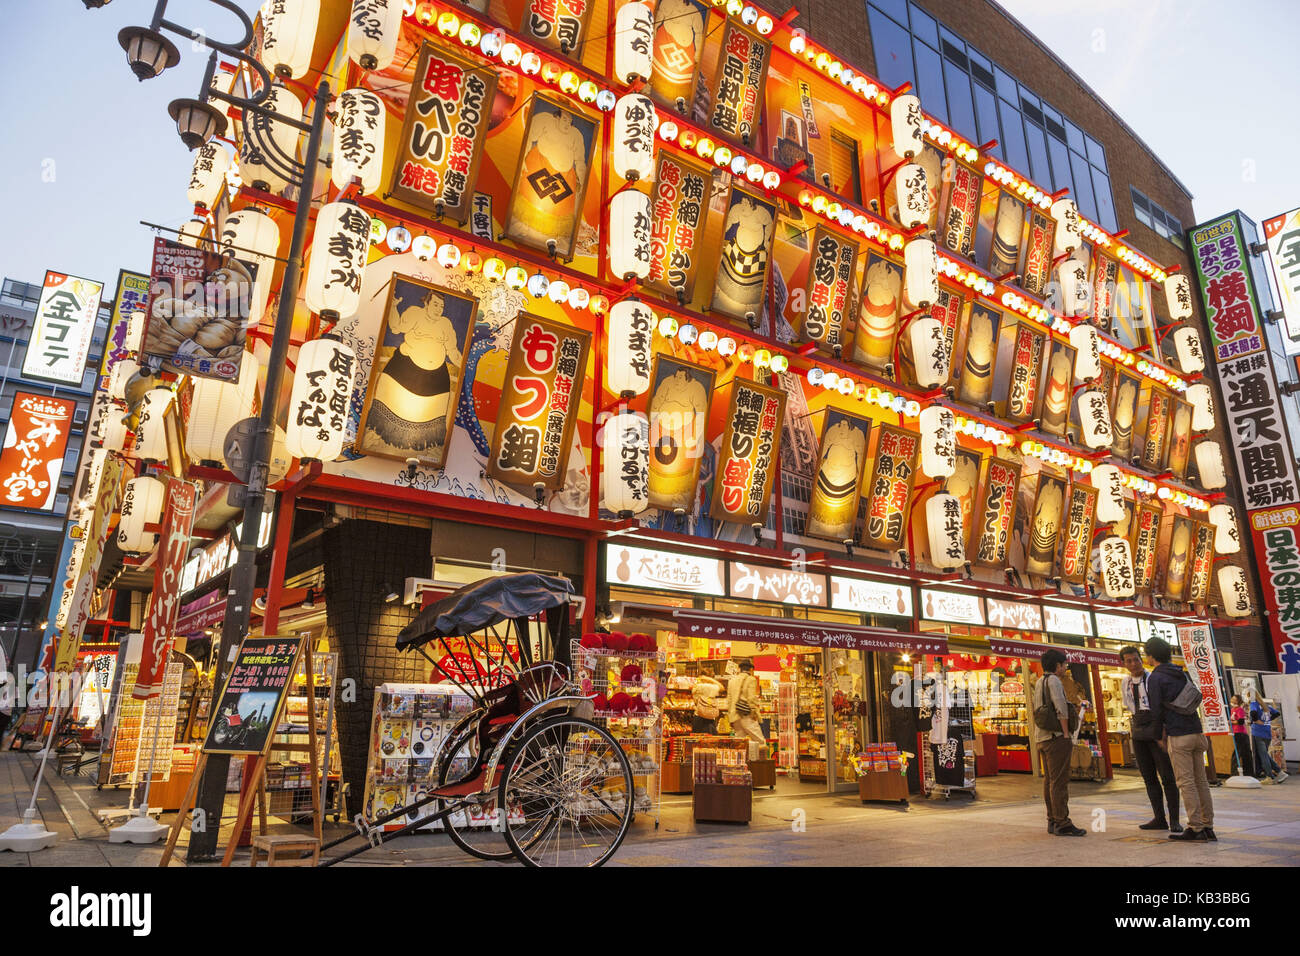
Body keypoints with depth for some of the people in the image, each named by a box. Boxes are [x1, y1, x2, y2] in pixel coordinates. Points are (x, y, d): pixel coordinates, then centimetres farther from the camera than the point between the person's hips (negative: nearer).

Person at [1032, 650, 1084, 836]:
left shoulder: (1039, 683, 19)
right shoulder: (1053, 680, -10)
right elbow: (1061, 708, -19)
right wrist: (1066, 734, -14)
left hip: (1042, 737, 10)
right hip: (1056, 737, -9)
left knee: (1049, 780, 11)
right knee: (1059, 781, -8)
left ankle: (1052, 821, 16)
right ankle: (1062, 823, -8)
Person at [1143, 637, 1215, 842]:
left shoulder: (1155, 678, -7)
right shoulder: (1183, 674, 16)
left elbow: (1156, 710, -9)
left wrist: (1160, 736, 5)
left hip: (1178, 735, -8)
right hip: (1196, 732, 8)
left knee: (1186, 782, -5)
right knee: (1201, 780, 10)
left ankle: (1195, 829, -4)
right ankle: (1208, 827, 14)